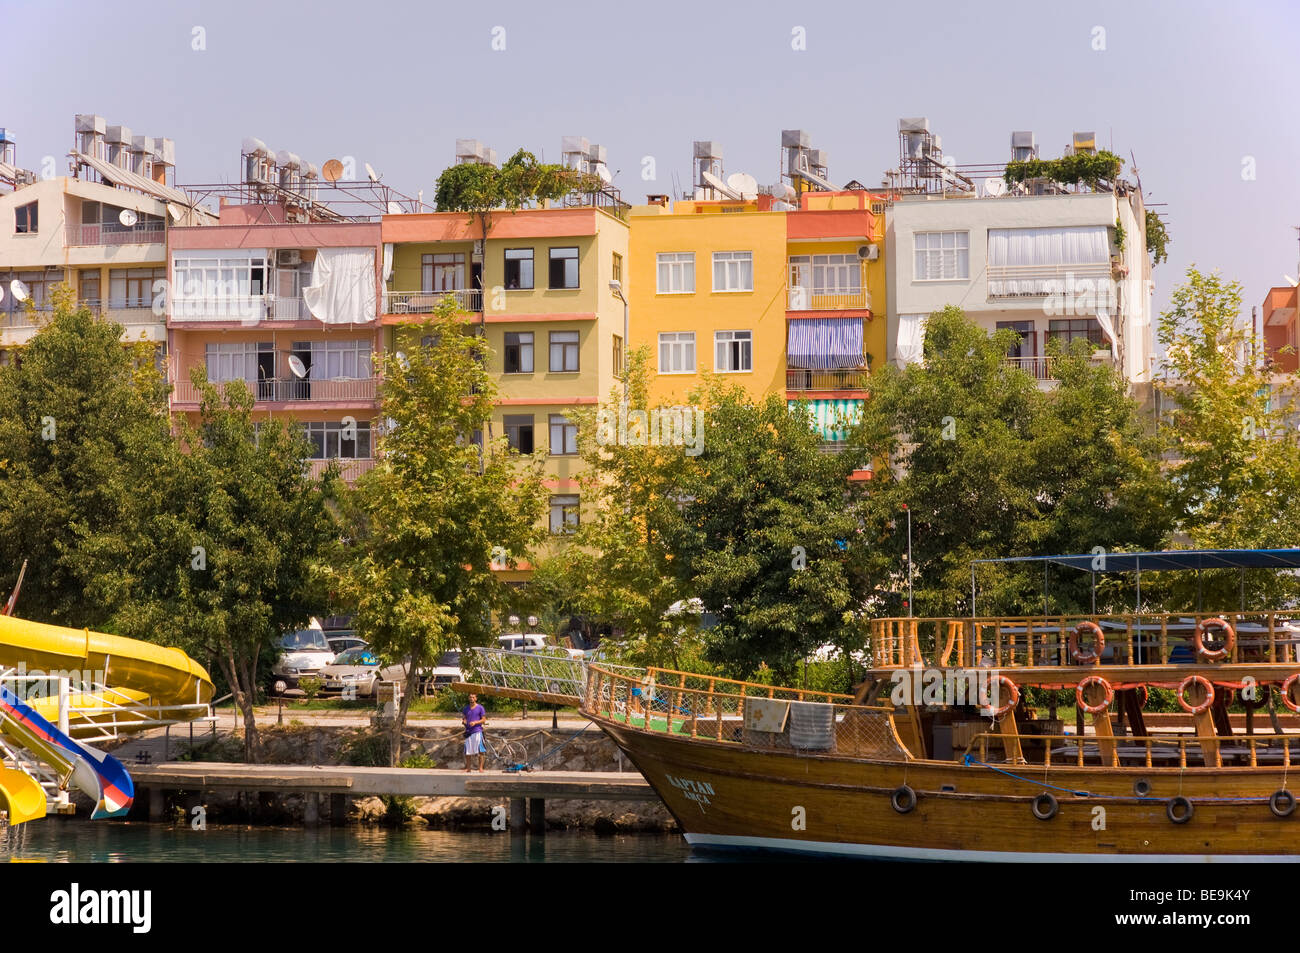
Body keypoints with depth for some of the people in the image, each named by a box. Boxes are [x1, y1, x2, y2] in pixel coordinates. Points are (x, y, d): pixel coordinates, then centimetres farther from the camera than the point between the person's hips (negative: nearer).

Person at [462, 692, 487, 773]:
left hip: (477, 731, -4)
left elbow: (484, 720, 0)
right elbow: (463, 717, 18)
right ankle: (467, 768, 11)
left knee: (480, 751, -6)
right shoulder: (466, 708, 13)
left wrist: (475, 722, -15)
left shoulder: (480, 708, 2)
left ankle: (480, 768, -3)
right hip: (468, 732, 4)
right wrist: (464, 720, -6)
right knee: (467, 751, 4)